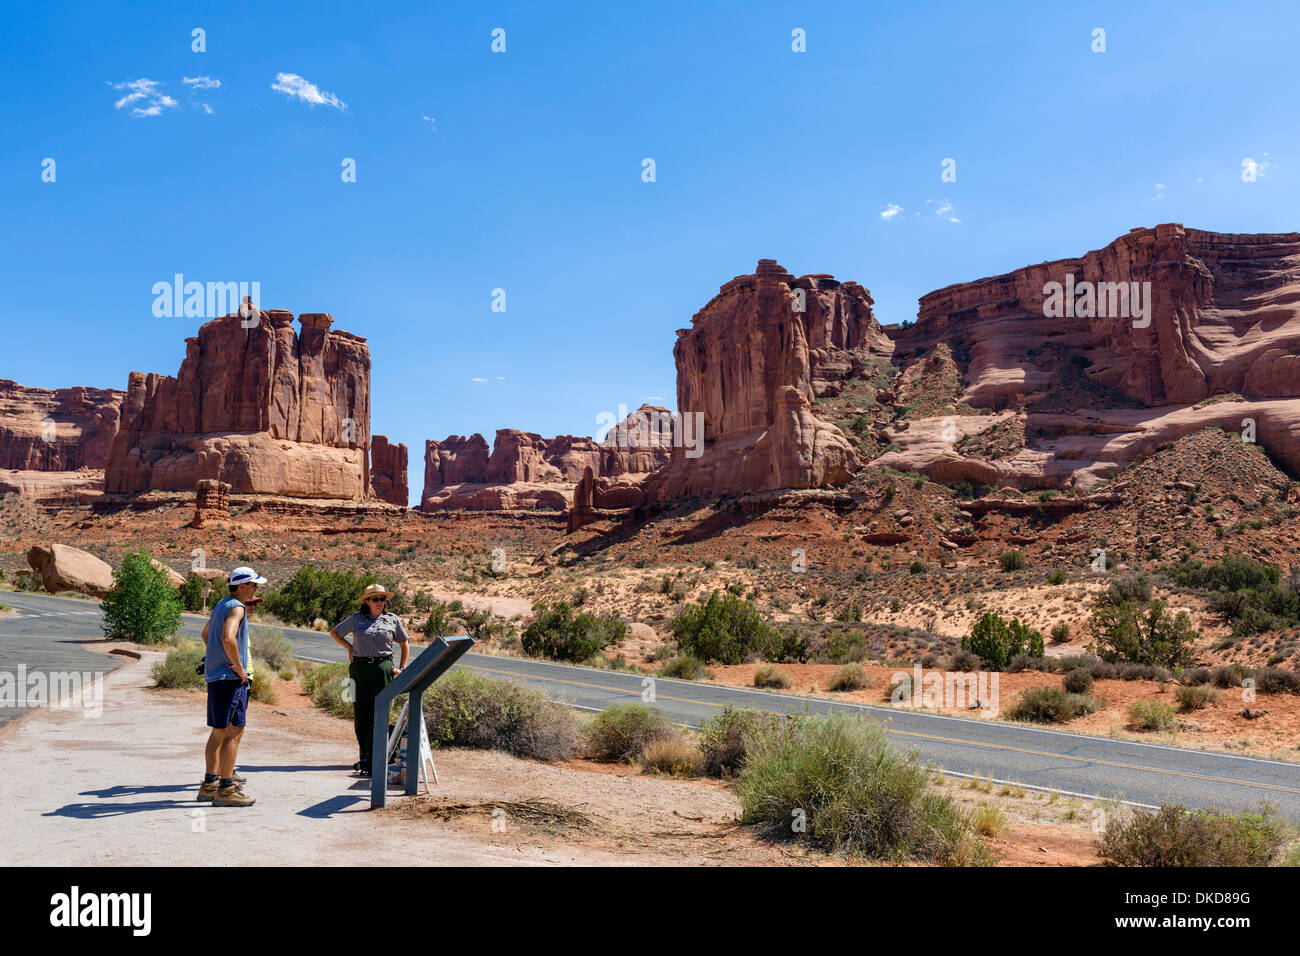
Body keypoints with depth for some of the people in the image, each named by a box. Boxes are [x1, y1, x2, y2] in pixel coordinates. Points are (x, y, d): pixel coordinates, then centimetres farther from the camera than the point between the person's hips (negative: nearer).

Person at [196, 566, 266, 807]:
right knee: (234, 731, -8)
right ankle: (226, 789, -9)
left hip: (215, 675, 10)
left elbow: (206, 633, 31)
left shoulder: (221, 605, 17)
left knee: (219, 731, 15)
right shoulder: (236, 608, -13)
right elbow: (228, 639, -29)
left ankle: (210, 784, 21)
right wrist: (239, 668, -18)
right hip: (230, 678, -10)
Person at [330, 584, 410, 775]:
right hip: (359, 668, 1)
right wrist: (349, 648, 8)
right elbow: (334, 632, 21)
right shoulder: (356, 619, 7)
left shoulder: (393, 620, 7)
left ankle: (371, 761, -5)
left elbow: (405, 644, 18)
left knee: (378, 715, -6)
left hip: (383, 668, -1)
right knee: (360, 714, 5)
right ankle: (364, 757, 17)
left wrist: (401, 668, 11)